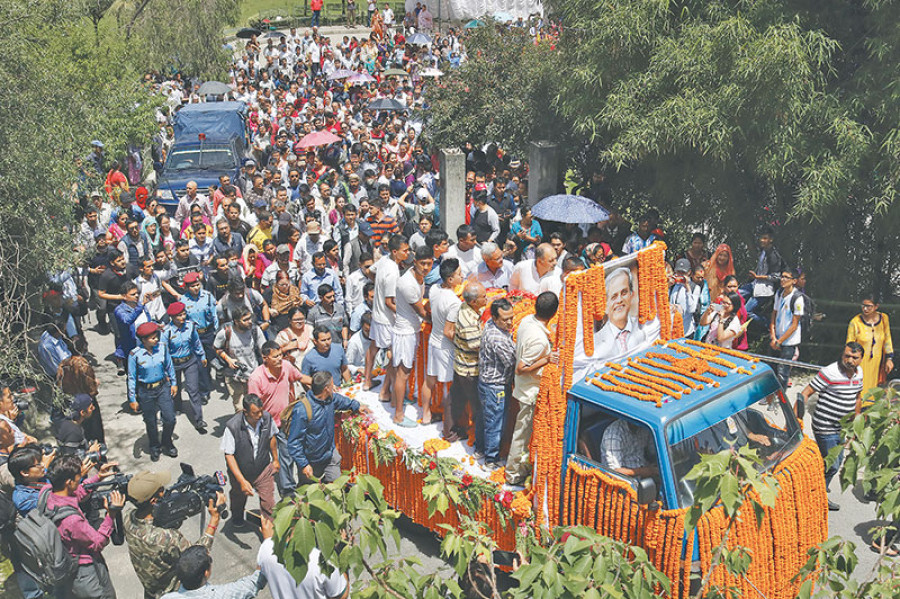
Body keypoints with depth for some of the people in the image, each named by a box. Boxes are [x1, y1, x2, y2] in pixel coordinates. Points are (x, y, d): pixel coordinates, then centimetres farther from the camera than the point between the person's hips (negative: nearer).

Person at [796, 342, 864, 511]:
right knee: (831, 465, -2)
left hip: (841, 427, 8)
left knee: (837, 460, 19)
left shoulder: (859, 373, 2)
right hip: (825, 426, -8)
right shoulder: (830, 372, -22)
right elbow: (805, 393, -20)